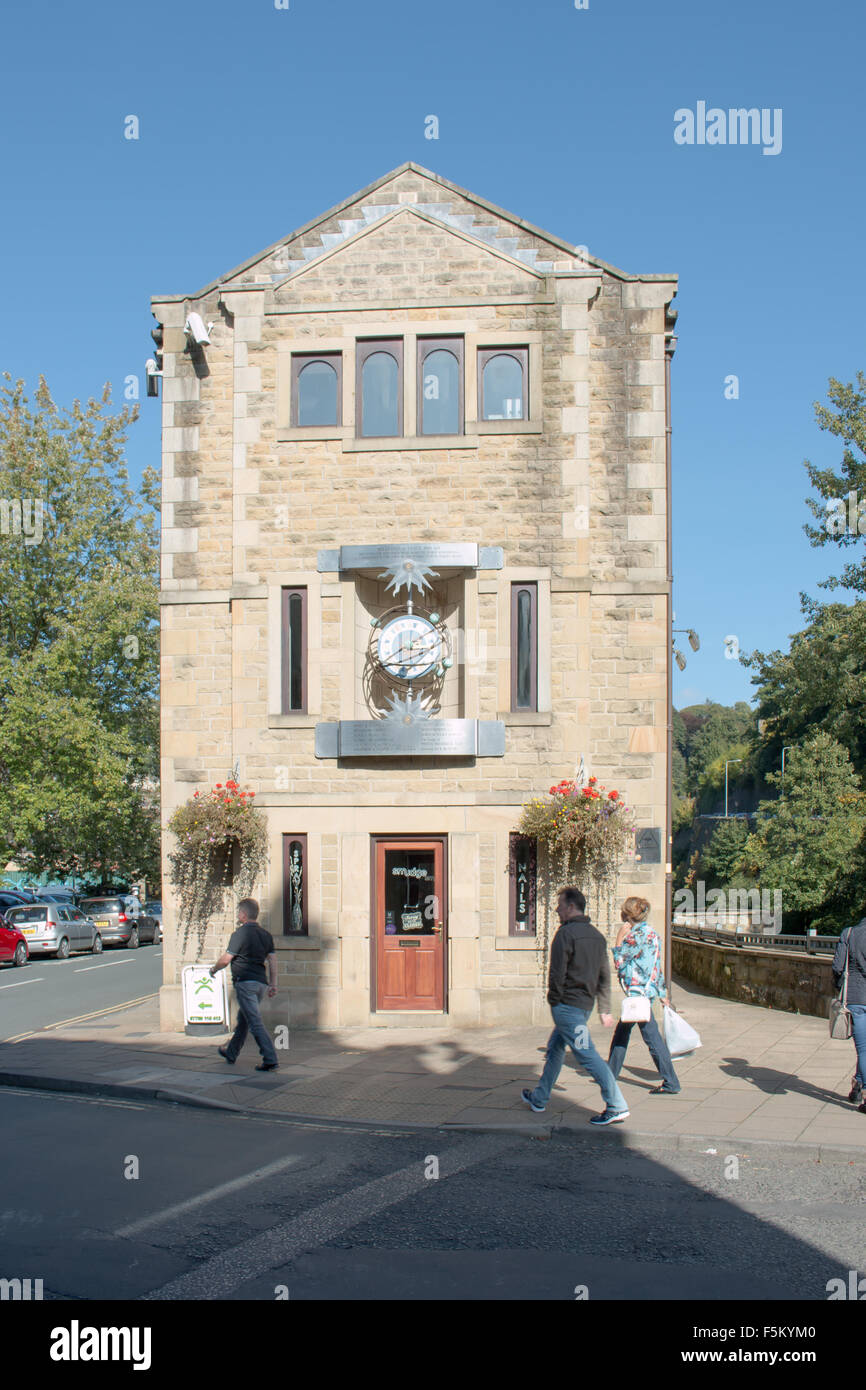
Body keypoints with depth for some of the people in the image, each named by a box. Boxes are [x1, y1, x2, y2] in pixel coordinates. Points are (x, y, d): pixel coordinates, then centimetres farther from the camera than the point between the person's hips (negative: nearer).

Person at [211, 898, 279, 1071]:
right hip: (261, 982, 8)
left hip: (245, 982, -8)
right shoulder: (265, 935, 11)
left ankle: (270, 1060, -15)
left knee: (255, 1023, -9)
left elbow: (225, 959, -8)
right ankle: (231, 1053, 34)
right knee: (243, 1020, 21)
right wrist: (273, 984, 12)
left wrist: (214, 969, 11)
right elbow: (272, 960, 9)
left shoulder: (240, 934, -11)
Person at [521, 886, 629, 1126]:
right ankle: (539, 1099, 31)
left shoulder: (566, 933, -14)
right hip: (586, 1005, 9)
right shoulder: (596, 936, 13)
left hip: (567, 1006, -9)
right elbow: (605, 976, 15)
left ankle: (617, 1107, -13)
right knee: (555, 1048, 21)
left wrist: (554, 1001, -3)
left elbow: (557, 973, -17)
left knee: (587, 1055, -10)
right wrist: (604, 1009, 18)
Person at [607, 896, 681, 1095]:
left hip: (639, 990, -10)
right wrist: (662, 994, 21)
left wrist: (619, 938, -6)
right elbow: (657, 967, 17)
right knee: (621, 1031, 16)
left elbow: (619, 962, -12)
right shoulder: (650, 933, 13)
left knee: (651, 1036, -4)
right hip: (648, 988, 10)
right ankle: (611, 1073, 24)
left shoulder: (637, 935, -15)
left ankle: (671, 1083, 1)